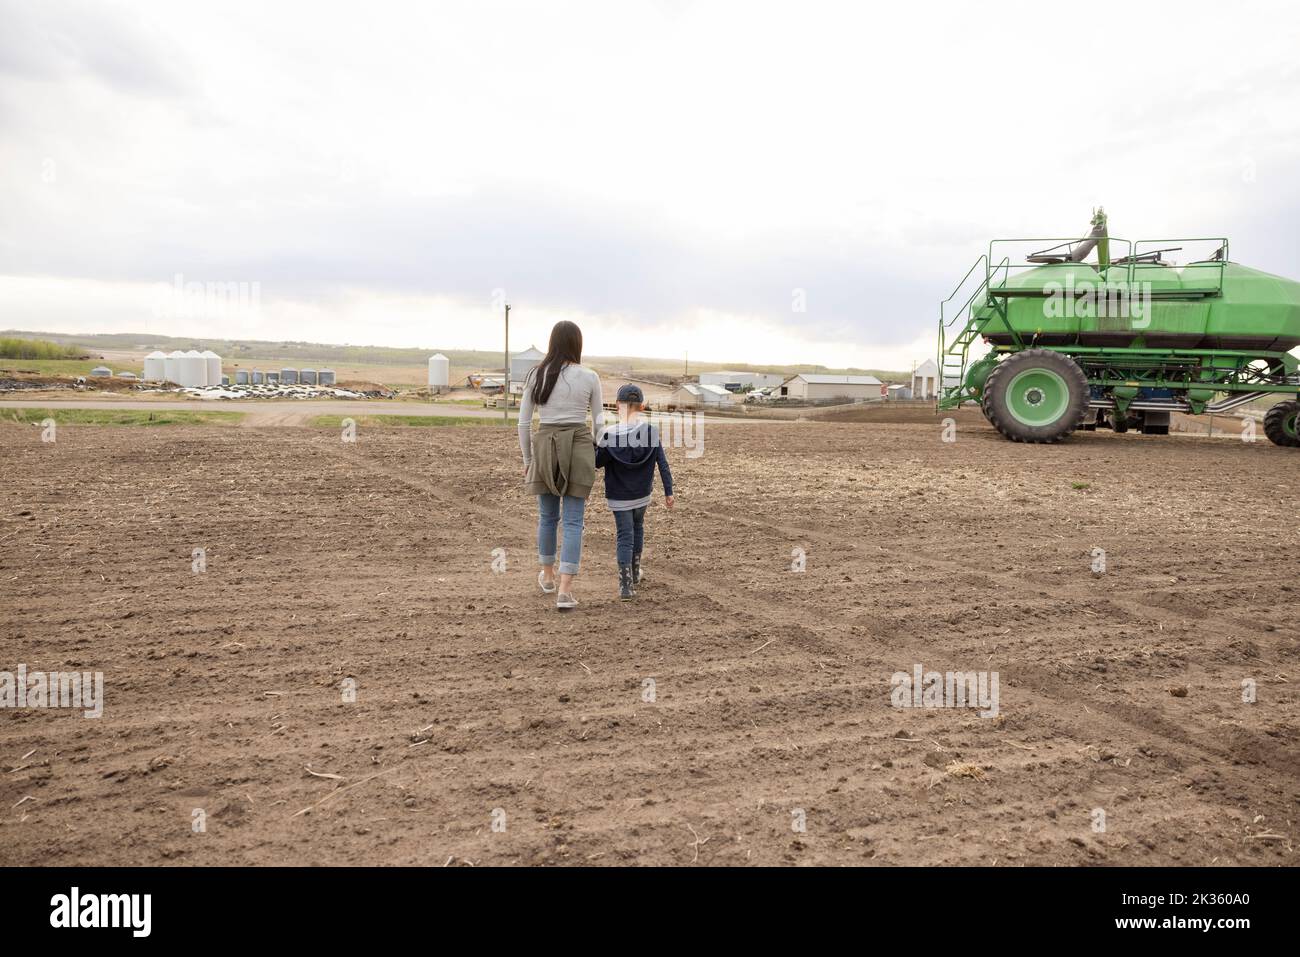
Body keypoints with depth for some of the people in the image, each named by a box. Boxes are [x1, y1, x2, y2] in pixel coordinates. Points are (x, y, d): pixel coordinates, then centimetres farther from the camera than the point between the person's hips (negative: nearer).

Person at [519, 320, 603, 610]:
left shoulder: (536, 375, -1)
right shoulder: (590, 377, -3)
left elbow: (523, 422, 2)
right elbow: (599, 421, 6)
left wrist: (527, 461, 12)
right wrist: (596, 456, 20)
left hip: (545, 448, 2)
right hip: (579, 448, -1)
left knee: (547, 516, 20)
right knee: (573, 521, 0)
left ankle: (548, 576, 36)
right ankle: (565, 591, -7)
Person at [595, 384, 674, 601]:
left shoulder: (609, 435, -16)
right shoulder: (651, 432, -10)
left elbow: (597, 462, -5)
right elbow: (663, 464, -6)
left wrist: (593, 444, 10)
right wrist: (668, 492, 1)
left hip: (618, 496, -2)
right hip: (642, 494, 2)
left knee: (625, 536, 4)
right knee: (638, 528, 25)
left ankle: (626, 584, -4)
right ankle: (635, 572, 36)